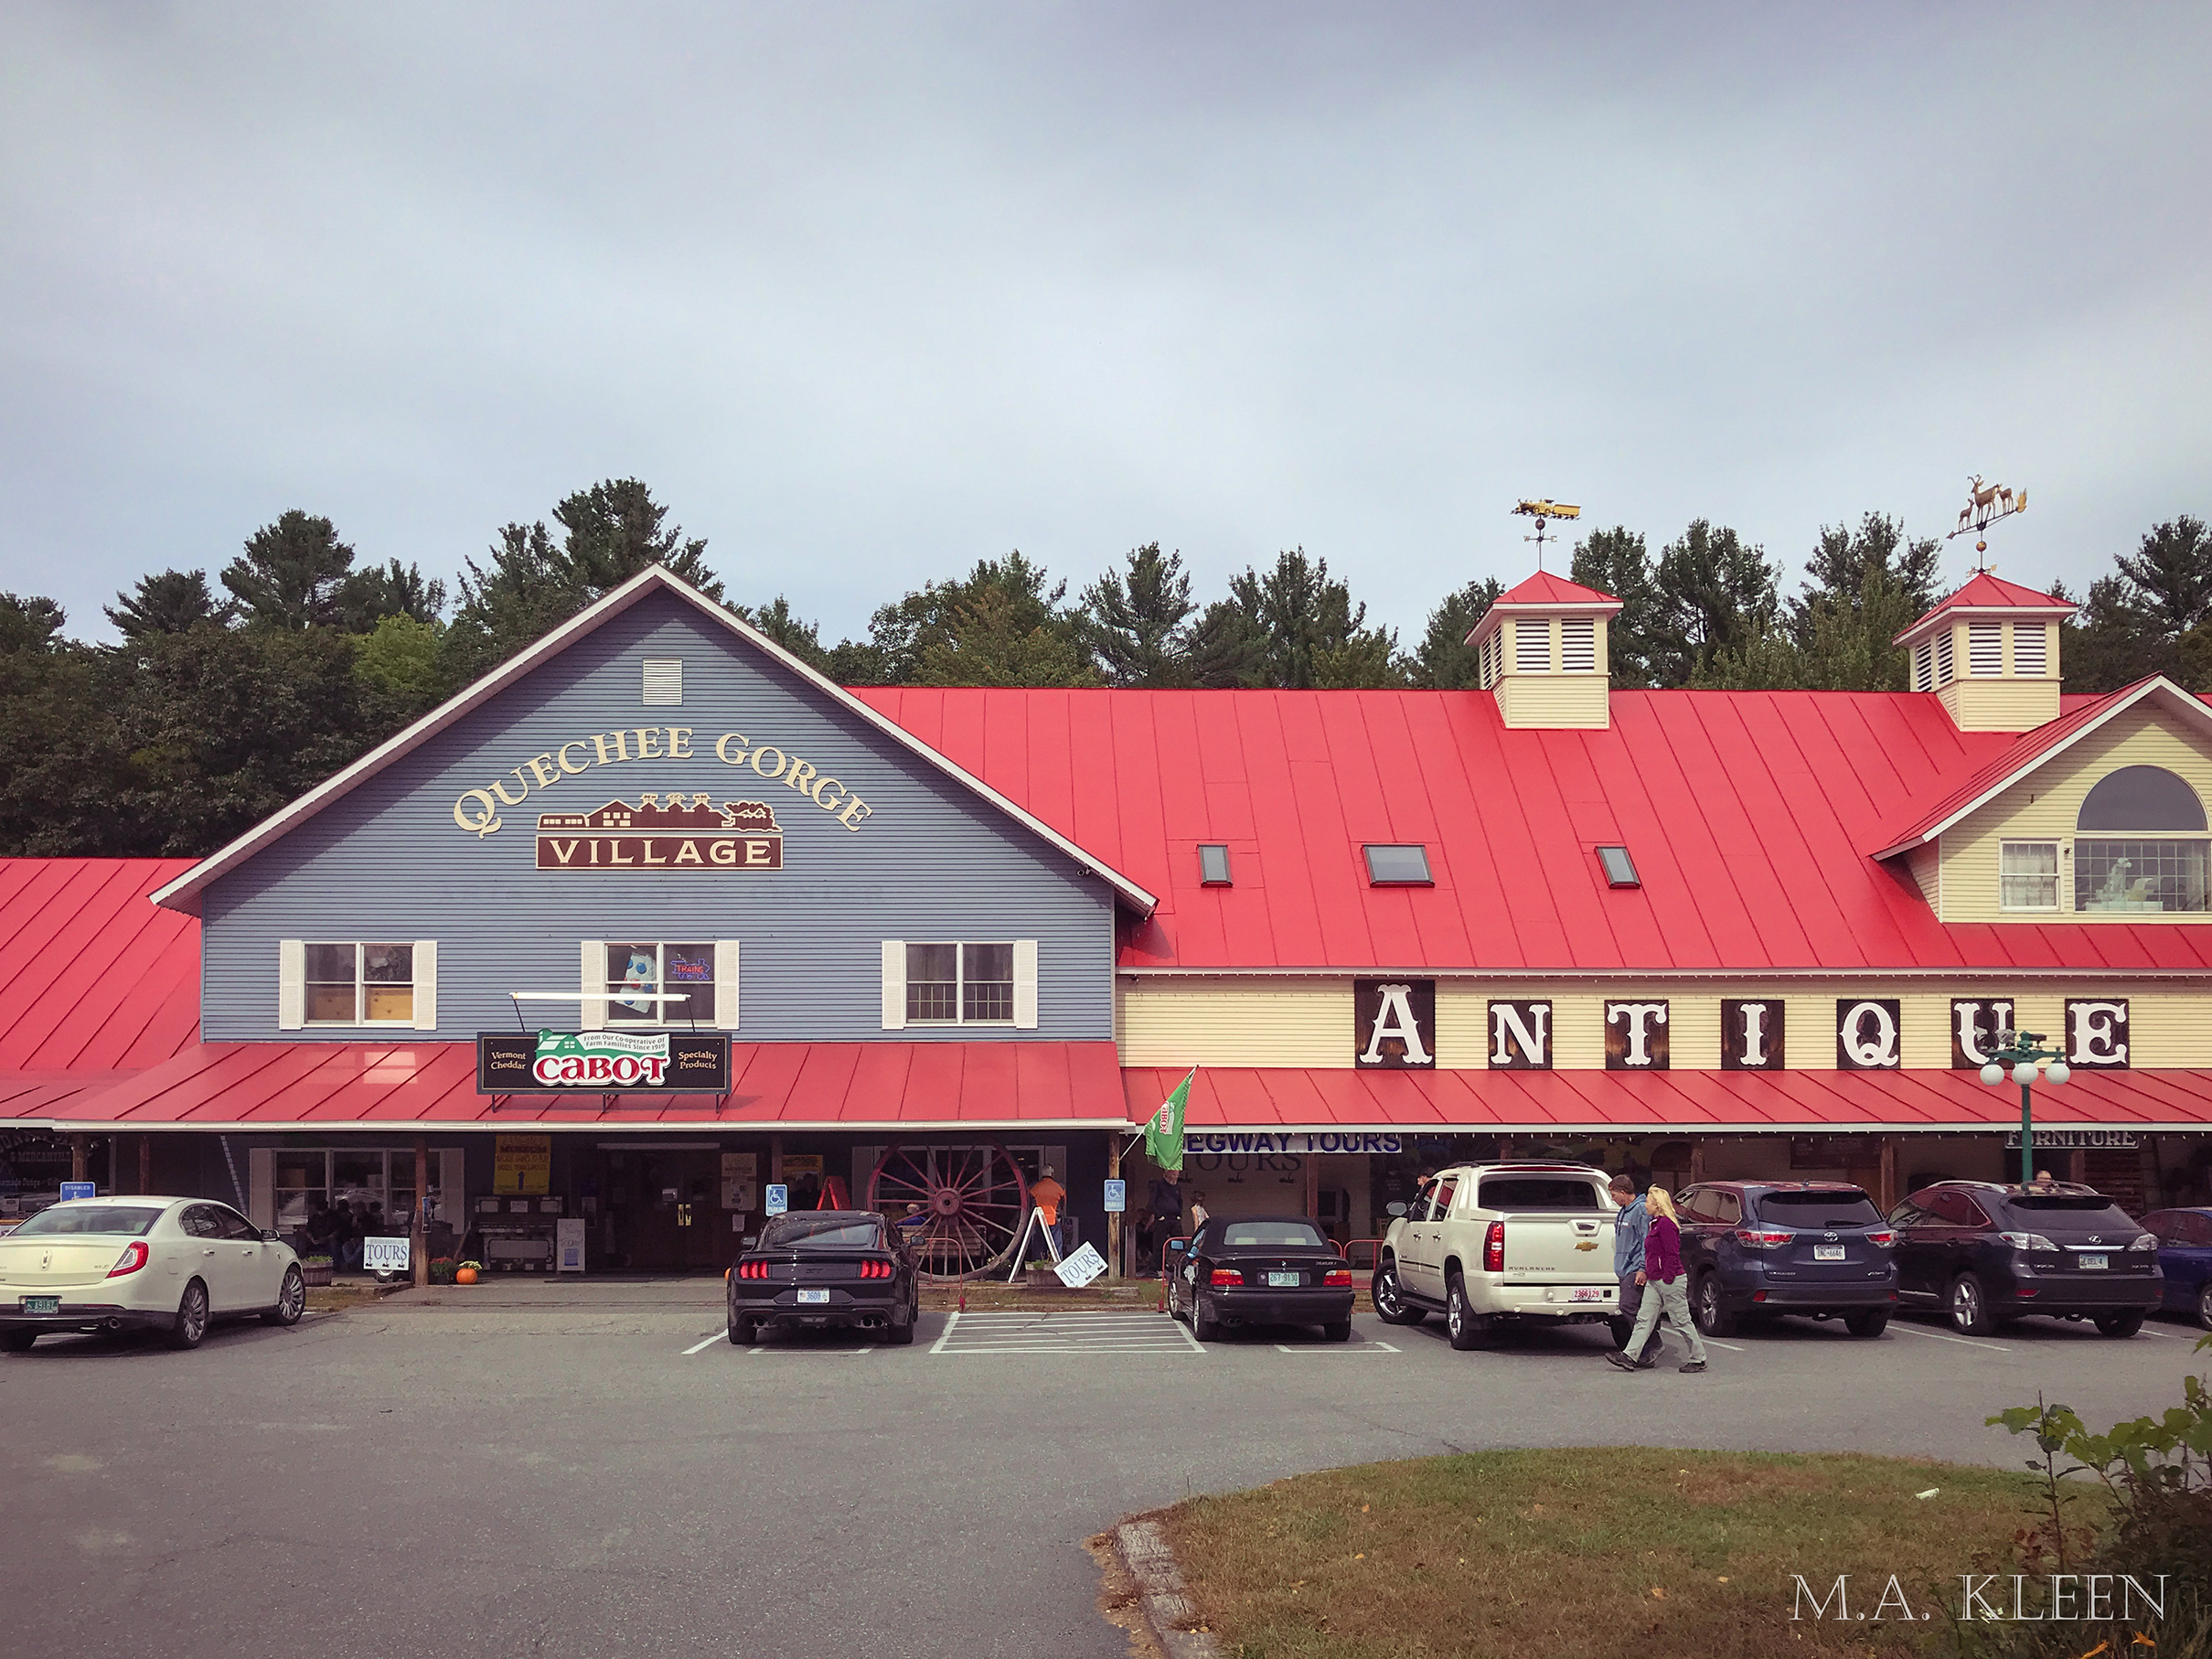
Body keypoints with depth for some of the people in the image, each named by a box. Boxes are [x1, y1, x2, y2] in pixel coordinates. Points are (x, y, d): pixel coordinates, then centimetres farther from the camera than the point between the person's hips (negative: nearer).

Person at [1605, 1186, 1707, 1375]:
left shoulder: (1666, 1224, -16)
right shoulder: (1656, 1223, 16)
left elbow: (1672, 1254, -20)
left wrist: (1668, 1279, -20)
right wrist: (1646, 1273, 20)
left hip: (1670, 1281, -10)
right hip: (1654, 1281, 10)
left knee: (1681, 1321, -1)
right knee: (1644, 1319, 4)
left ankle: (1698, 1359, 10)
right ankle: (1629, 1356, 1)